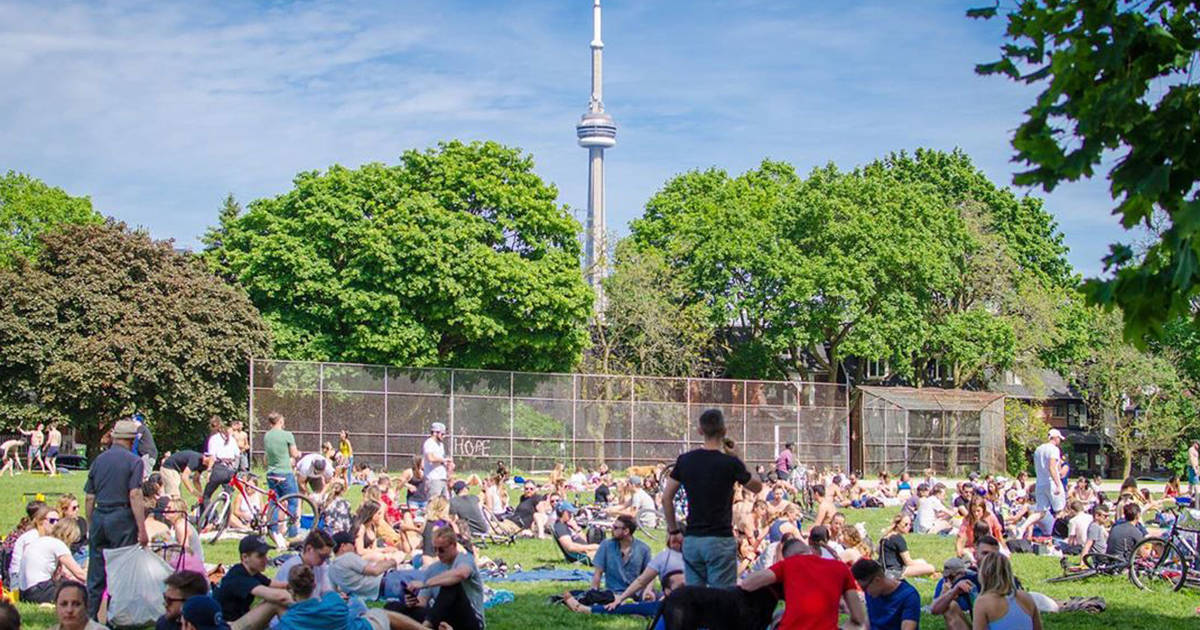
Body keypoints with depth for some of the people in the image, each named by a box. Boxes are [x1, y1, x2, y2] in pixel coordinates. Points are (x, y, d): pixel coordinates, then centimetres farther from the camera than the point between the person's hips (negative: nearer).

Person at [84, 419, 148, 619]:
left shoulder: (99, 460, 11)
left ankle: (90, 615, 13)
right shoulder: (134, 461, -5)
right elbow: (135, 496, -13)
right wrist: (142, 529, -13)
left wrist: (91, 525, 22)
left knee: (96, 573, 10)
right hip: (121, 519, -5)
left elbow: (89, 498, 12)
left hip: (99, 517, 5)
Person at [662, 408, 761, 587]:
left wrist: (674, 530, 15)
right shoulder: (730, 463, -9)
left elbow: (666, 498, 6)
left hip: (691, 540, 4)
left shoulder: (685, 461, 3)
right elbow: (757, 487, 8)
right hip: (720, 540, -4)